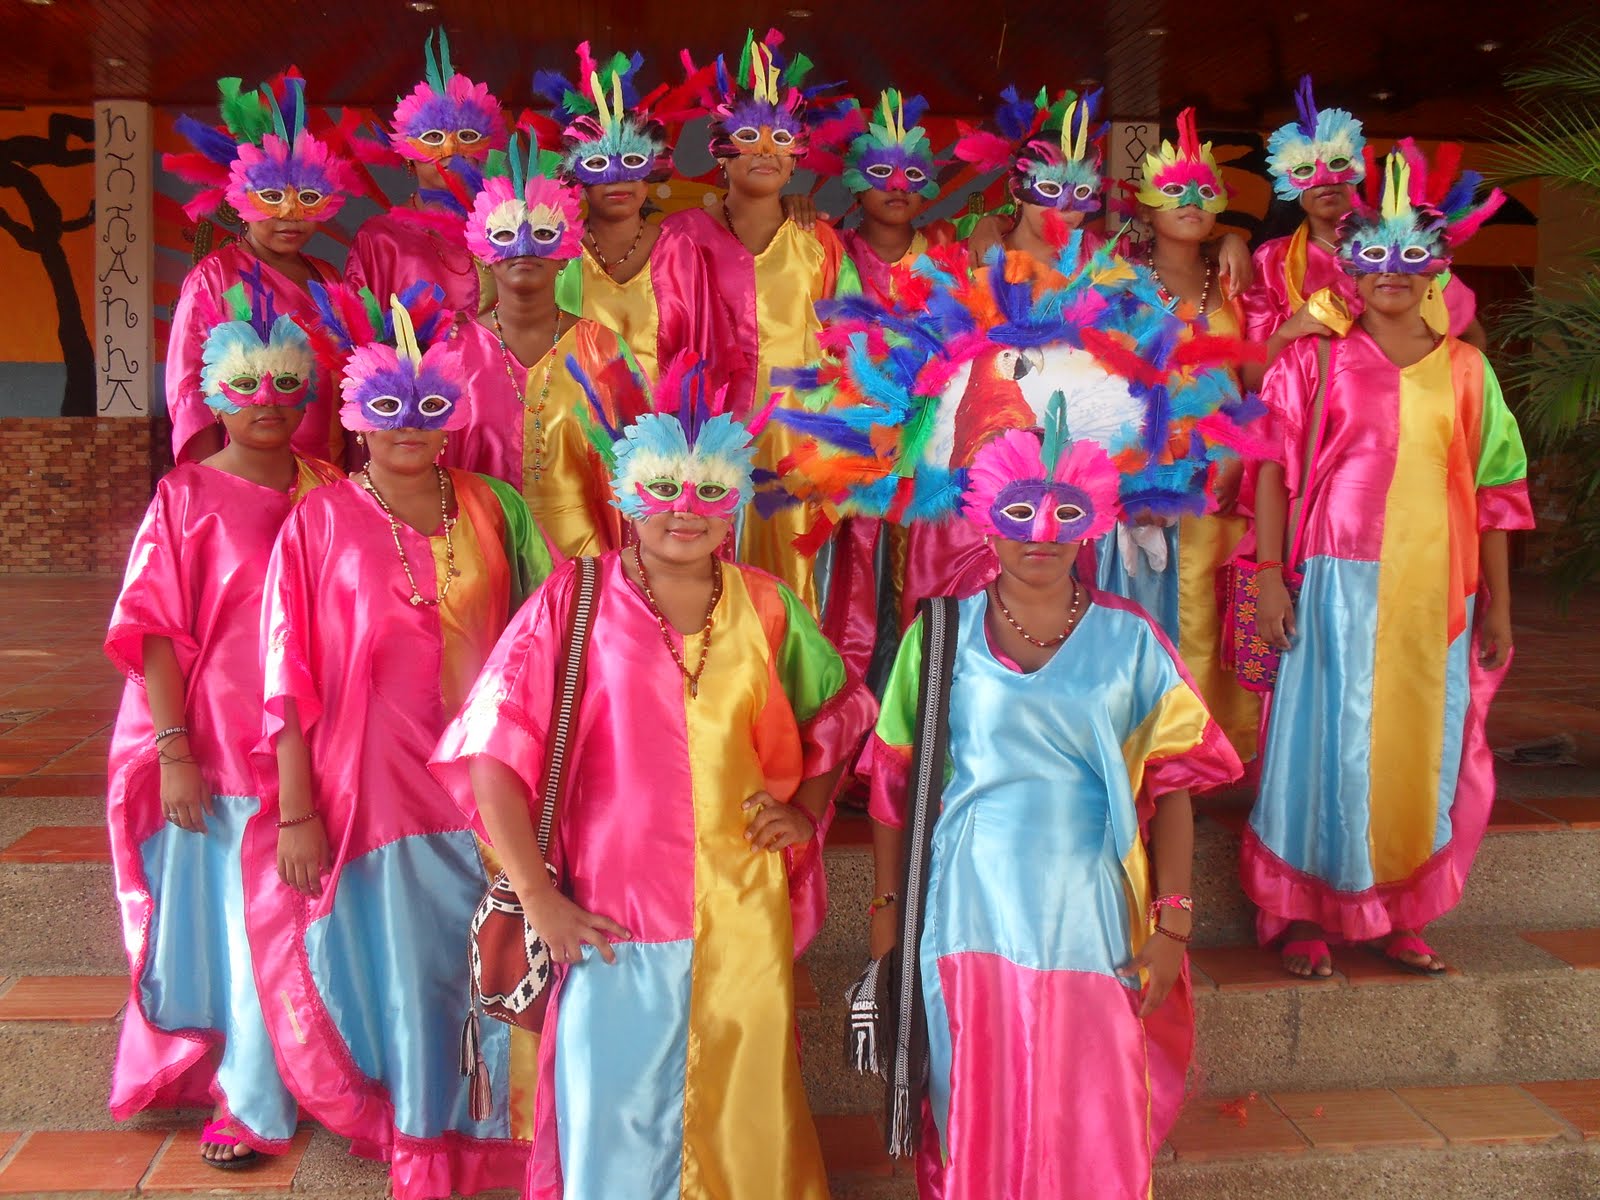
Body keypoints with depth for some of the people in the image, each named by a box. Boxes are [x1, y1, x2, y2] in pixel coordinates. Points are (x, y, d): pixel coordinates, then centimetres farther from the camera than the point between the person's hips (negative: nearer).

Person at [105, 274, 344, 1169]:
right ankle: (248, 1100, 26)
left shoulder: (330, 495, 6)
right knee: (229, 918, 7)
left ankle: (259, 1095, 29)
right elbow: (155, 632, -6)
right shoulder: (186, 497, -2)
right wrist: (173, 751, -13)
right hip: (212, 752, -2)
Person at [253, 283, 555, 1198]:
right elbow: (292, 680, -5)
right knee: (406, 976, 9)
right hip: (377, 788, -2)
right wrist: (297, 812, -6)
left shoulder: (493, 509, 2)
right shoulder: (323, 524, -5)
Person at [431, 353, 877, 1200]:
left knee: (743, 1120, 13)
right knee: (613, 1130, 8)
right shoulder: (575, 602, -4)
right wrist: (537, 898, -10)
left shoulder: (765, 608, 4)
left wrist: (806, 811, 4)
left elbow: (837, 719, 19)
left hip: (744, 918, 2)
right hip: (613, 925, -2)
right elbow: (493, 755, -7)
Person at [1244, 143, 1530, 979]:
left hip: (1435, 591, 3)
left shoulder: (1466, 370, 10)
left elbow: (1490, 492, 11)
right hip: (1340, 584, -3)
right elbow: (1273, 470, -2)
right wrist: (1271, 578, -10)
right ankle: (1304, 914, 10)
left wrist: (1497, 601, 9)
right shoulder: (1317, 359, 2)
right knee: (1328, 744, -1)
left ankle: (1392, 913, 22)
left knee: (1421, 751, 8)